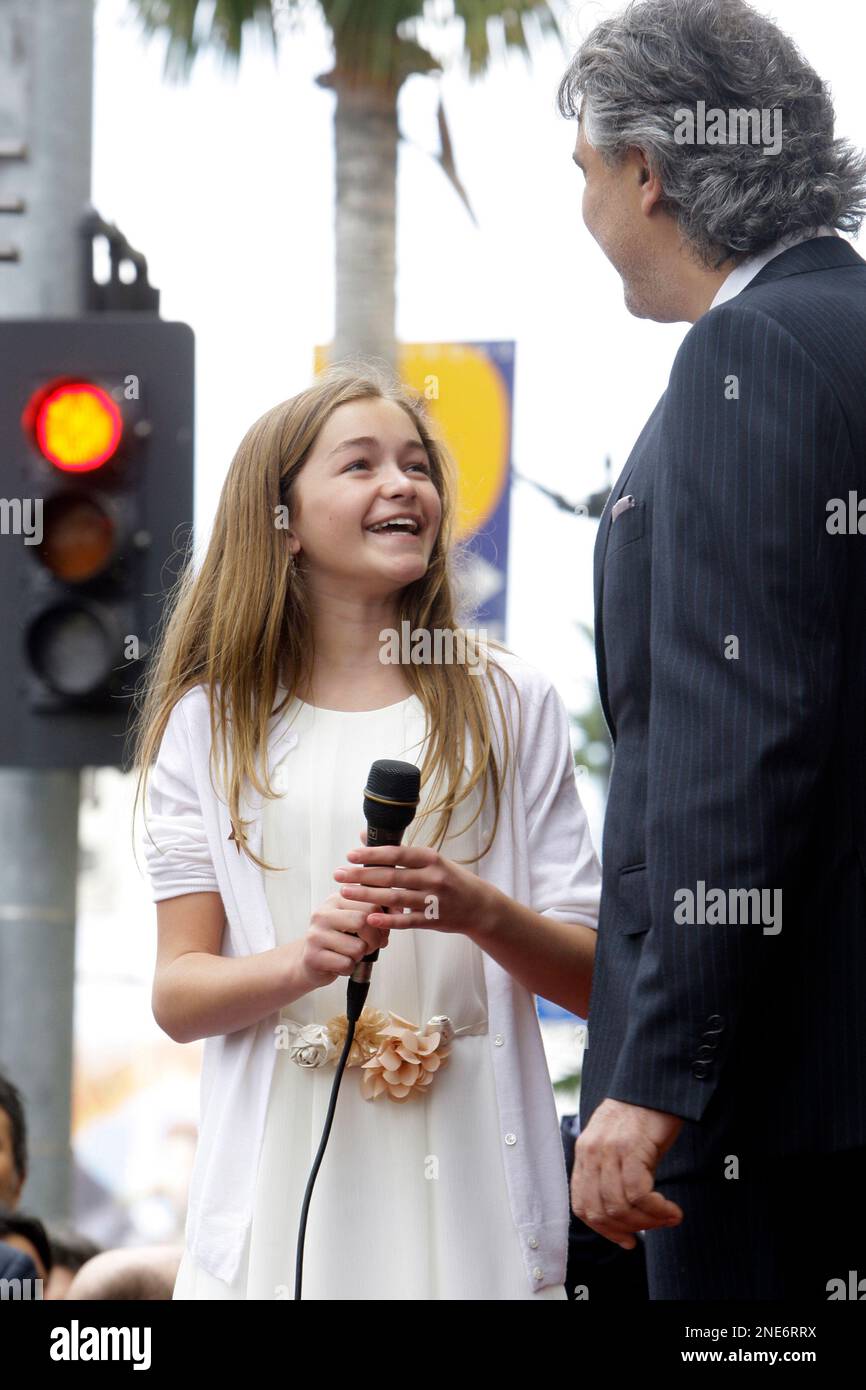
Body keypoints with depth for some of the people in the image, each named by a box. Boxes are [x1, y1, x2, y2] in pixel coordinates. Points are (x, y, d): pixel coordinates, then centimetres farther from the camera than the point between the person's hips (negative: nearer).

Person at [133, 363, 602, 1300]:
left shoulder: (508, 705, 8)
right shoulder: (211, 723, 7)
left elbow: (592, 980, 5)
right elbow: (178, 996, 3)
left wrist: (481, 912, -15)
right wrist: (301, 961, -17)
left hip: (463, 1170, 0)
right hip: (286, 1176, 0)